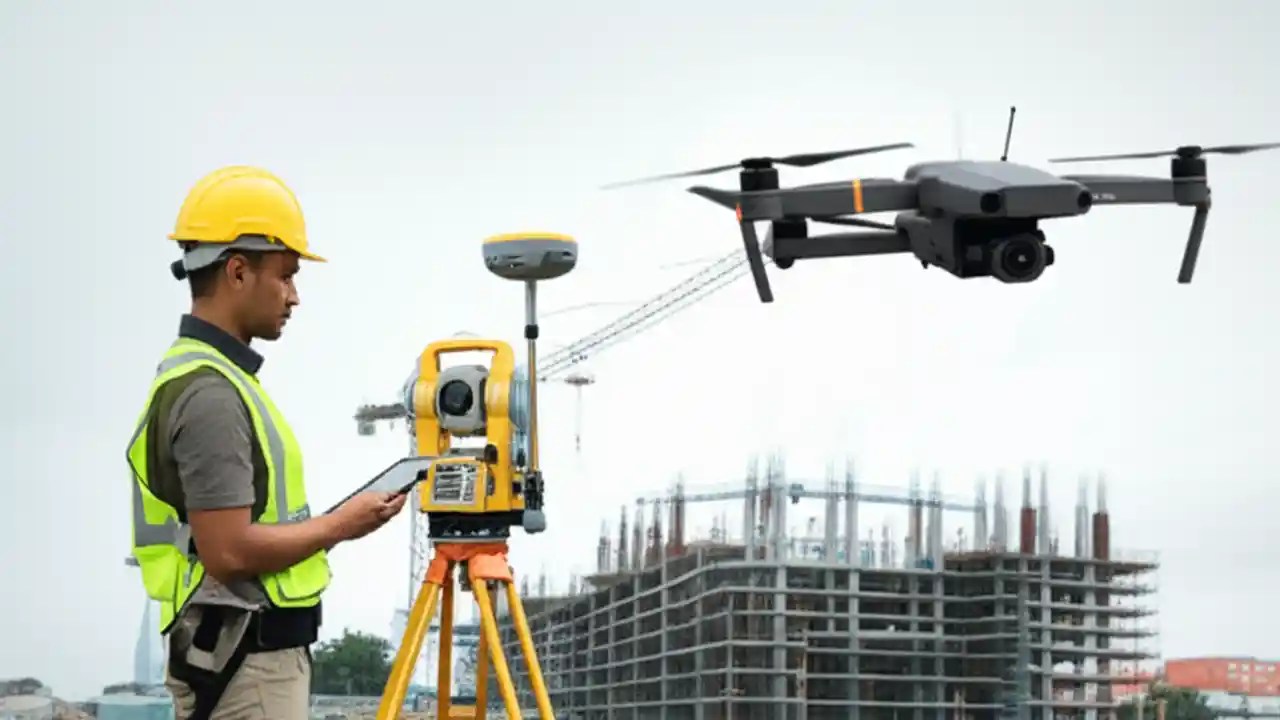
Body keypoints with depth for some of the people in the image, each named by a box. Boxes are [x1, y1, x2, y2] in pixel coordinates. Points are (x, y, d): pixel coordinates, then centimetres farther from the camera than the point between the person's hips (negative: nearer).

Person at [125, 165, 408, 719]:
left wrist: (323, 529, 12)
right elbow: (231, 551, -23)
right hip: (244, 661, -10)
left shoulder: (212, 377, 15)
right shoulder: (210, 392, -18)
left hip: (255, 653, 10)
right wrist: (339, 526, -10)